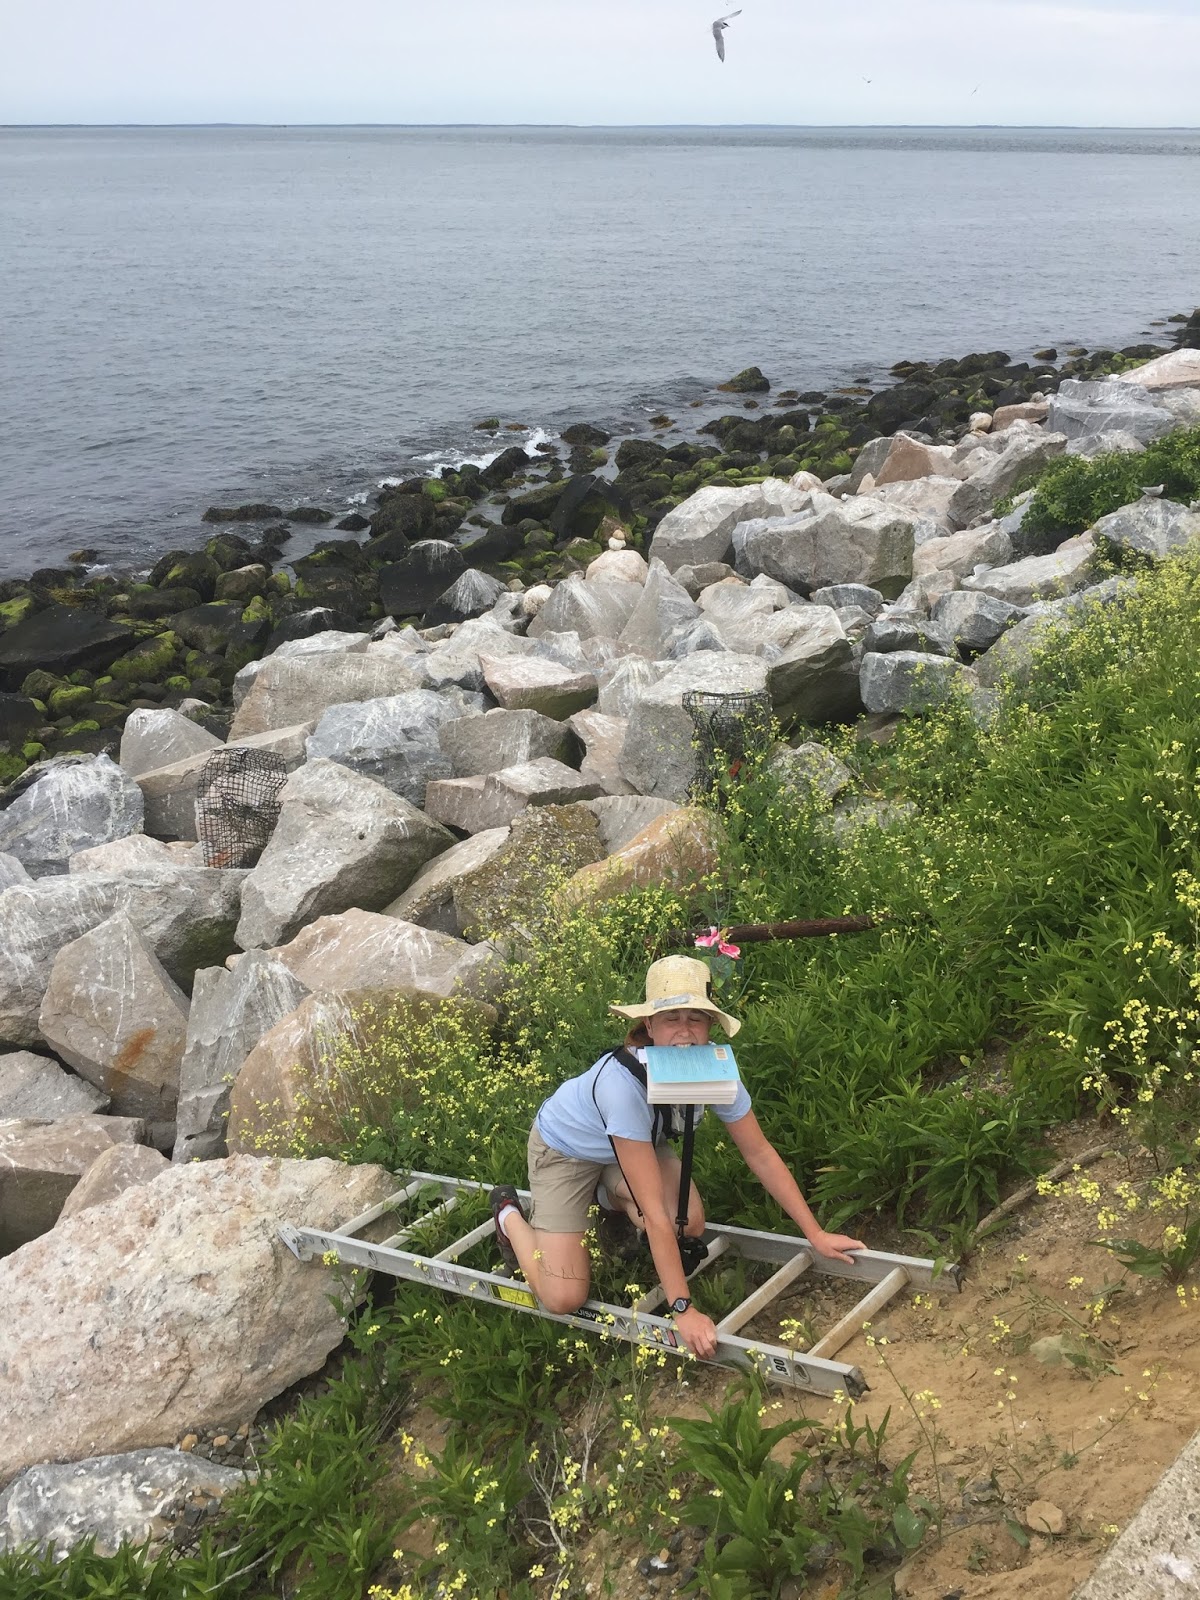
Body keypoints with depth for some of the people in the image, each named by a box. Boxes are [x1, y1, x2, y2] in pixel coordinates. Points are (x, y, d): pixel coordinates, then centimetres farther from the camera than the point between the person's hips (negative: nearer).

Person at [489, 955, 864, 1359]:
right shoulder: (623, 1082, -43)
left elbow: (761, 1154, -13)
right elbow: (654, 1211, -41)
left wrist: (815, 1234, -12)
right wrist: (683, 1311, -39)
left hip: (634, 1143, 6)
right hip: (565, 1149, -5)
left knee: (690, 1225, -16)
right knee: (564, 1299, -12)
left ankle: (609, 1197, 15)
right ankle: (511, 1214, 18)